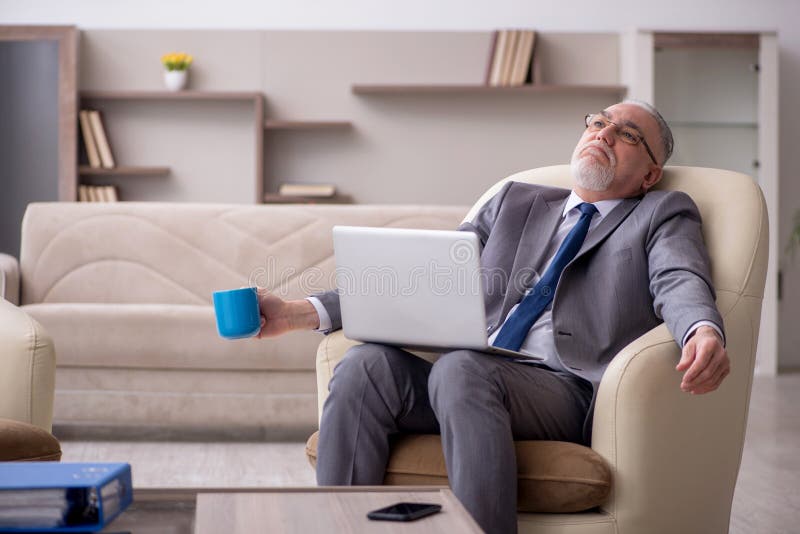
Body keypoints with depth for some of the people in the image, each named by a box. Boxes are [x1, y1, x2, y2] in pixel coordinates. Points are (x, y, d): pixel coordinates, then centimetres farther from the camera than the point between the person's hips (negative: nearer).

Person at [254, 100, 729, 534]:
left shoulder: (664, 214, 17)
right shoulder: (517, 202, 28)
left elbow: (681, 284, -4)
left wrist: (704, 333, -32)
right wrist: (303, 313, 11)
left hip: (570, 391, -4)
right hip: (473, 377, 4)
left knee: (460, 368, -34)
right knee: (366, 364, -25)